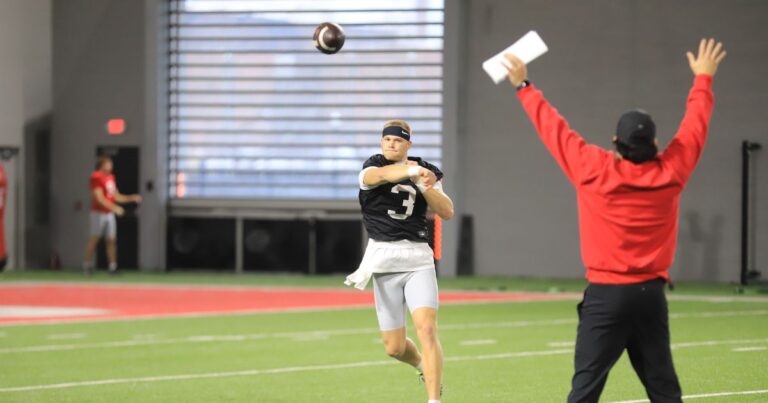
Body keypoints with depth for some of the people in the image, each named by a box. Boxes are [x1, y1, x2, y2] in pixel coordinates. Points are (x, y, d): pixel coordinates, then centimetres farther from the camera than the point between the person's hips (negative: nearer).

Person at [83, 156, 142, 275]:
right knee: (94, 239, -4)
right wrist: (115, 208, -26)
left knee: (112, 240, 4)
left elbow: (116, 196, 18)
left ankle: (113, 267, 6)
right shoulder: (96, 177, -12)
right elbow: (99, 198, -19)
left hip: (110, 213, 8)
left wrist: (131, 198, 6)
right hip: (98, 213, -8)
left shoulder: (110, 178, 14)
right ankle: (87, 265, 4)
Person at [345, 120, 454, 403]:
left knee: (427, 329, -18)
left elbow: (447, 212, -2)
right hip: (384, 258, -1)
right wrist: (412, 170, -48)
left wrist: (424, 185, -16)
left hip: (418, 258, 1)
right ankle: (424, 366, 39)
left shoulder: (428, 172, 8)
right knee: (394, 348, 5)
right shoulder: (373, 166, -3)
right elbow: (380, 175, -29)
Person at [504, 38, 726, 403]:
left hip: (605, 294, -3)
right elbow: (695, 125, 14)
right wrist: (703, 79, 30)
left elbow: (553, 128, 2)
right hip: (650, 294, 3)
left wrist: (524, 87, 15)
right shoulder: (671, 173, -1)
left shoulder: (594, 170, -9)